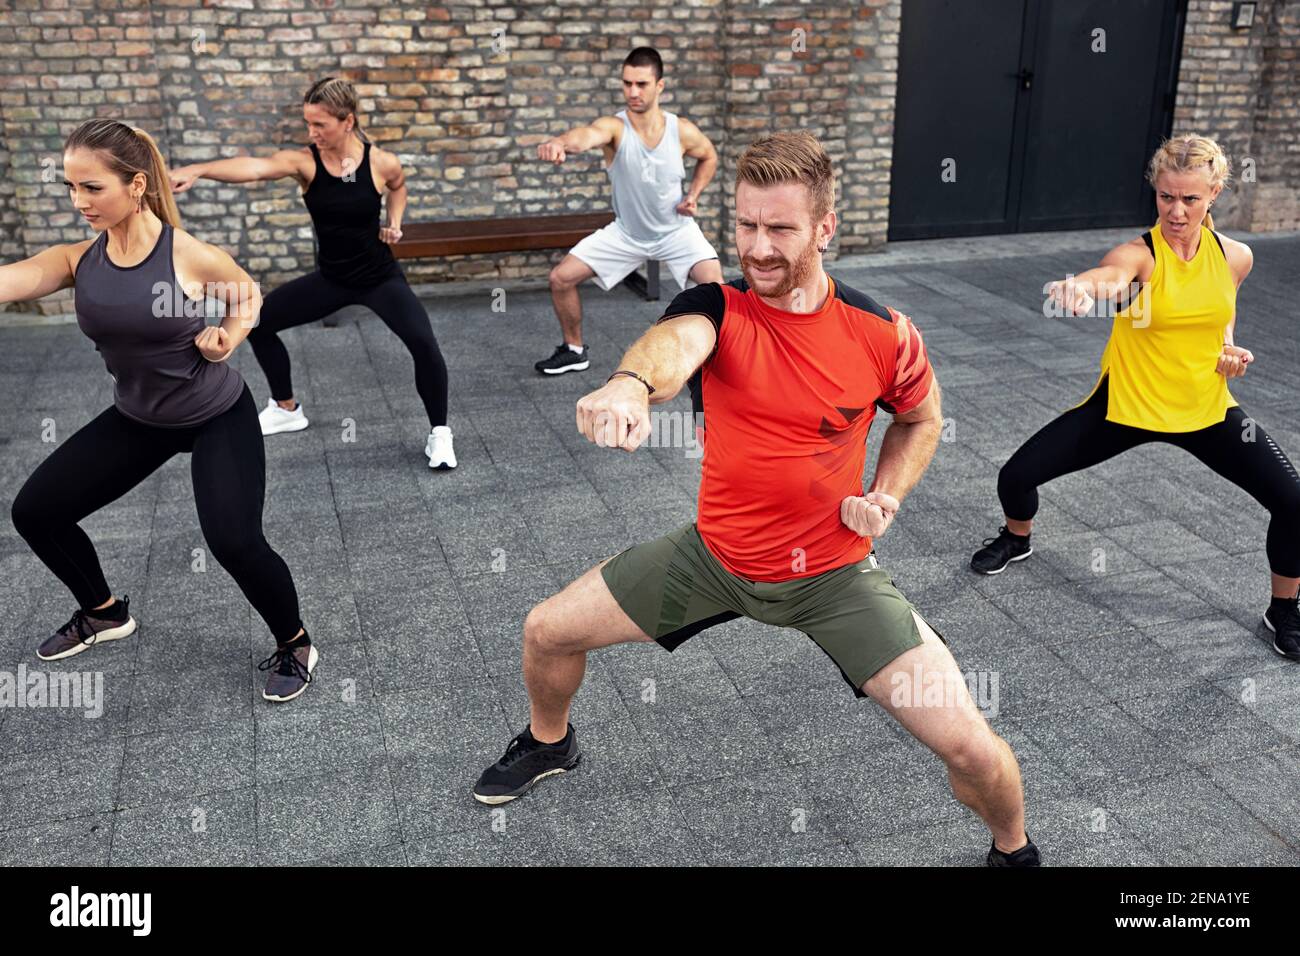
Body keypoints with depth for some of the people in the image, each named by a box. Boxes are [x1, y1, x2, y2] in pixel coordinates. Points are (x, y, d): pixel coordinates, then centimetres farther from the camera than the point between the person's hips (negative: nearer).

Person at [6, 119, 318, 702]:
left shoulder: (192, 257, -22)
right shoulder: (76, 261, -11)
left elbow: (248, 298, -1)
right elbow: (10, 280, -29)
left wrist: (227, 340, -18)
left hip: (218, 418, -5)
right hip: (137, 420, 6)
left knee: (234, 543, -21)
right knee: (34, 511, 7)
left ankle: (295, 645, 8)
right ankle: (104, 614, 33)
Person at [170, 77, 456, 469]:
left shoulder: (382, 163, -15)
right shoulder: (303, 161, -16)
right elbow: (256, 166, -37)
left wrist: (395, 222, -6)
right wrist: (196, 170, -54)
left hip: (380, 277, -3)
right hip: (330, 279, 3)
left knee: (423, 343, -26)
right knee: (257, 322, 4)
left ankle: (438, 433, -5)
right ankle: (287, 409, 26)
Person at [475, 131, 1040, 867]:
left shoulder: (883, 334, -14)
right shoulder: (718, 308, -14)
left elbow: (922, 419, 8)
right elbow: (675, 341, -40)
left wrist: (887, 497, -10)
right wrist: (631, 384, -63)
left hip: (833, 572, -2)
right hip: (715, 555, 2)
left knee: (971, 749, -12)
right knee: (547, 631, 5)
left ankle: (1015, 850, 26)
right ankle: (550, 744, 42)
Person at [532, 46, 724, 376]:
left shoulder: (683, 131, -17)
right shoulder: (614, 127, -23)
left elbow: (709, 157, 8)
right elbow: (589, 134, -50)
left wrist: (694, 194, -8)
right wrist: (561, 143, -72)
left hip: (676, 230, -1)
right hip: (626, 232, 1)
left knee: (715, 283, -24)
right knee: (561, 277, -4)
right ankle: (575, 350, 19)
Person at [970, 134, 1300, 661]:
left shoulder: (1235, 256, -5)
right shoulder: (1138, 255, -20)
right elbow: (1109, 273, -47)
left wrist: (1229, 347, -3)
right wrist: (1082, 285, -71)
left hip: (1206, 408, 3)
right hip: (1125, 404, -2)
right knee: (1017, 476, -7)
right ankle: (1017, 539, 32)